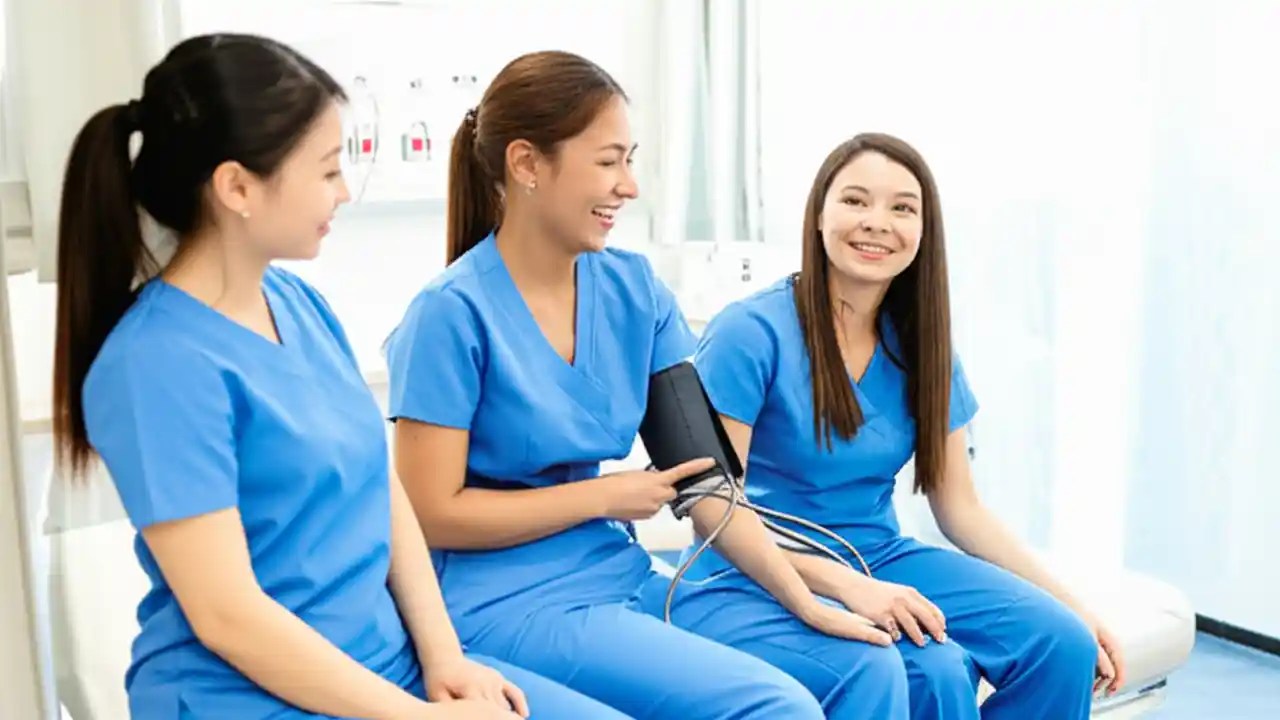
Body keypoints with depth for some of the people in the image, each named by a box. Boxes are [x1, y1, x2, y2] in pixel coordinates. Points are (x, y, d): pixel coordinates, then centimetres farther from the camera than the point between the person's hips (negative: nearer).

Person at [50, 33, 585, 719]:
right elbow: (226, 615, -19)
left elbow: (384, 487, 7)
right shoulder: (158, 364, -18)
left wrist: (441, 654, -3)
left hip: (388, 664, 7)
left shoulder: (298, 301, 5)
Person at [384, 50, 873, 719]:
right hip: (505, 603, -6)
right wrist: (606, 495, -10)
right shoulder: (453, 312, -14)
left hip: (624, 579, 6)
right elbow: (433, 513, -13)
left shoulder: (634, 289, 3)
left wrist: (806, 602, -6)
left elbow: (700, 475, 1)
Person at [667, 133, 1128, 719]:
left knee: (1064, 642, -13)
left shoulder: (921, 346, 4)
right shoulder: (750, 333, -15)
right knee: (935, 672, -31)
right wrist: (846, 585, -28)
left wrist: (1068, 604, 0)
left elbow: (960, 509, 9)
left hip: (881, 563, 6)